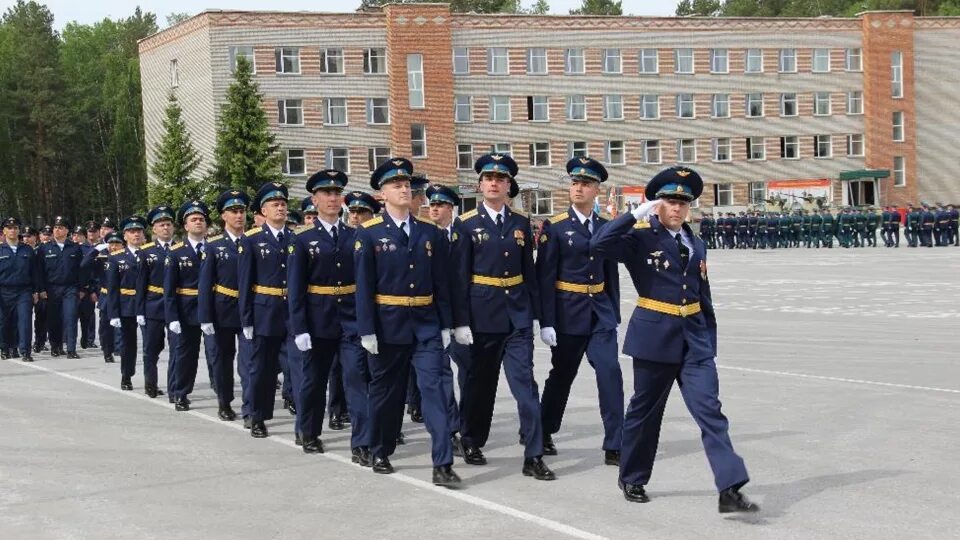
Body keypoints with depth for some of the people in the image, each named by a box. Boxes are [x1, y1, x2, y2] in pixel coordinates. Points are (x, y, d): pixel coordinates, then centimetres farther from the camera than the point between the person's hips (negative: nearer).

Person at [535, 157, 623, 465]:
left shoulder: (606, 227, 6)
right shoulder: (555, 228, -6)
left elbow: (611, 274, 12)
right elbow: (544, 277, -9)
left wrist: (614, 315, 11)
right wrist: (546, 322, -13)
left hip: (600, 312, 3)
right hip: (567, 312, -3)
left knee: (610, 371, -8)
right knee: (562, 375, 10)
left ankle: (614, 446, -4)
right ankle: (543, 434, 32)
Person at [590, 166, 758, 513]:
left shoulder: (696, 245, 12)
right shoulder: (641, 238, -4)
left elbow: (704, 299, 16)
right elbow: (598, 245, -23)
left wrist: (710, 344, 13)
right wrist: (637, 214, -20)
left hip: (694, 339, 4)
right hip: (655, 337, -4)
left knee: (710, 409, -7)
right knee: (645, 410, 9)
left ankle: (730, 490, -12)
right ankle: (632, 479, 28)